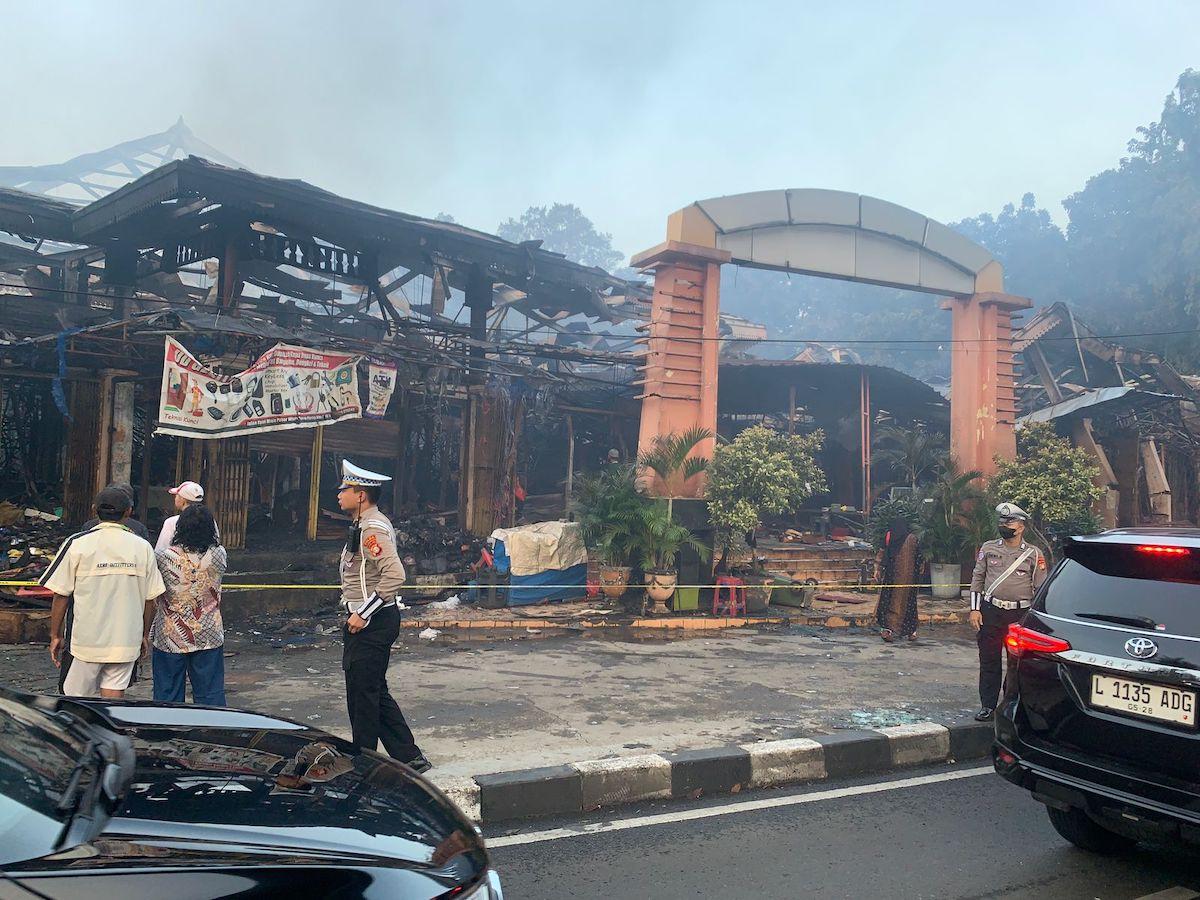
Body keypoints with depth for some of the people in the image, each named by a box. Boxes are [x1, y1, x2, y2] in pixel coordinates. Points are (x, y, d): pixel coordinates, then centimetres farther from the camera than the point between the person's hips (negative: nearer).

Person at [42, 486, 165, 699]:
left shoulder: (77, 544, -4)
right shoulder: (142, 547, 0)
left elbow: (61, 595, -2)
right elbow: (150, 599, 4)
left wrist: (55, 635, 8)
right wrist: (145, 635, 16)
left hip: (88, 639, -2)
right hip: (127, 640, 2)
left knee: (77, 698, 9)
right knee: (114, 698, 7)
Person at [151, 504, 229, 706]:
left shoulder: (163, 557, -14)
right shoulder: (219, 556, -11)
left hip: (170, 640, -1)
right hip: (209, 638, 1)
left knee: (168, 697, 11)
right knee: (210, 695, 10)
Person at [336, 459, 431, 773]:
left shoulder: (372, 528, -18)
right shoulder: (364, 525, 15)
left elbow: (395, 575, -28)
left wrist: (362, 614, -23)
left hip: (371, 624, -11)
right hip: (367, 621, 11)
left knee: (364, 694, 0)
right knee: (375, 693, 15)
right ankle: (410, 757, 21)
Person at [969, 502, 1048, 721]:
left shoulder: (1034, 554, 4)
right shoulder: (988, 549, 8)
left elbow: (1041, 588, 6)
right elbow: (977, 579, 10)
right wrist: (975, 609, 3)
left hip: (1021, 614, -1)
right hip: (990, 612, 1)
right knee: (989, 661, 5)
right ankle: (987, 706, 13)